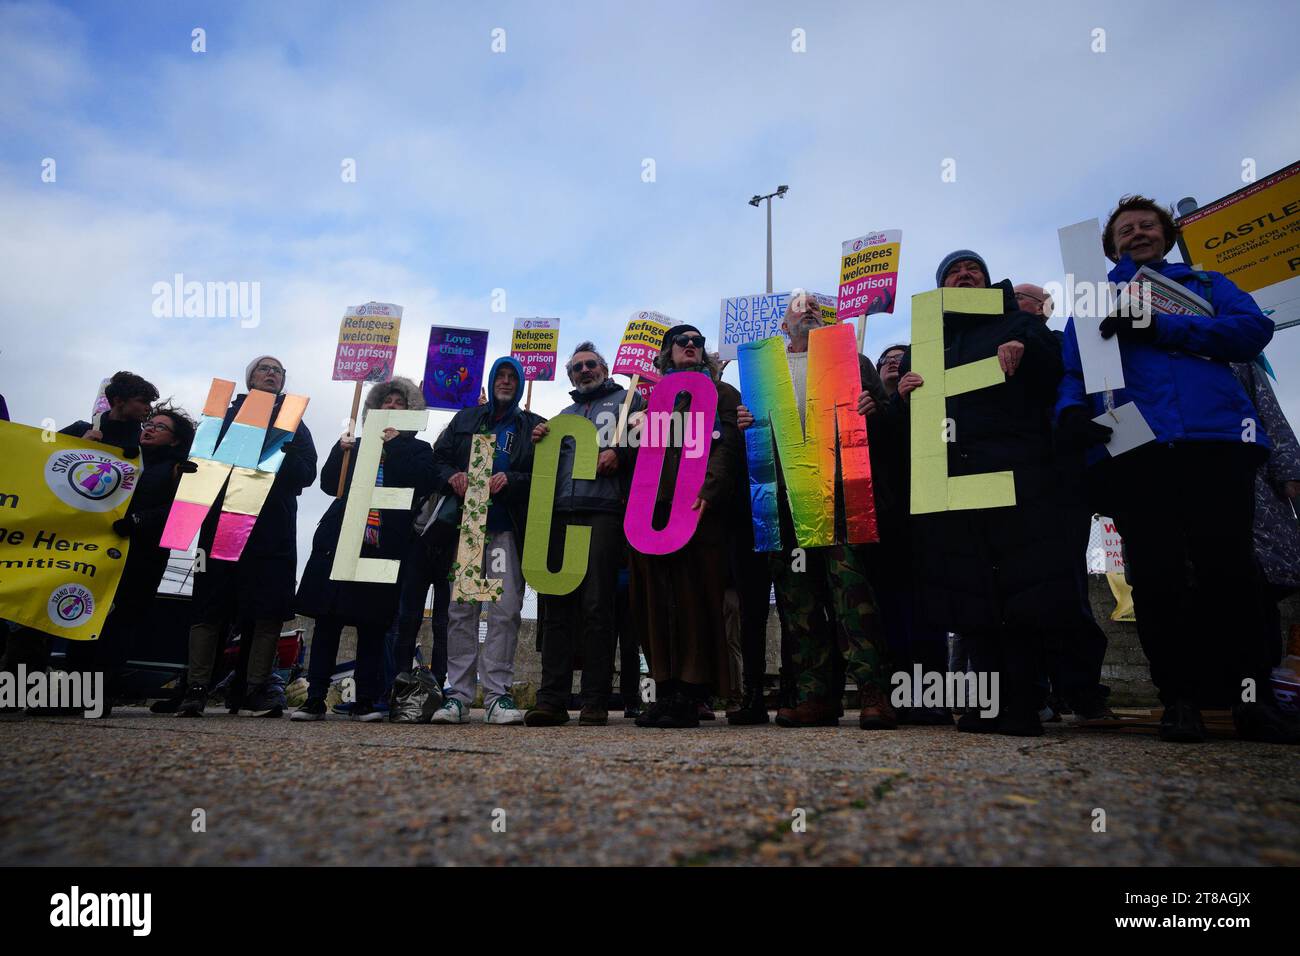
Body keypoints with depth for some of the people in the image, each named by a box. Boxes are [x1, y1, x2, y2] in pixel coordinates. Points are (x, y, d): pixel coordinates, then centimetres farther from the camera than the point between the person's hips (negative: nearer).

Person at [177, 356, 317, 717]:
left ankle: (256, 690, -1)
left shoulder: (293, 422, 18)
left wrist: (277, 455, -10)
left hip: (273, 528, 0)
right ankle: (196, 689, 1)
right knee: (210, 603, -3)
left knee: (269, 608, -6)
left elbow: (307, 472, 5)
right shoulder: (226, 415, 19)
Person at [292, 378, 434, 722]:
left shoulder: (417, 449, 13)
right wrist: (340, 449, 2)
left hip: (384, 546, -3)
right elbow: (329, 484, 15)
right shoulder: (358, 445, 23)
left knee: (372, 626, -2)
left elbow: (422, 483, -7)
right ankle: (315, 699, 4)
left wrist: (396, 444, -5)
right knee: (327, 620, 0)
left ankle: (365, 702, 4)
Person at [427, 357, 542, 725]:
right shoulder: (466, 419, 21)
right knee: (460, 609, -2)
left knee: (505, 610, -9)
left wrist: (511, 480, -13)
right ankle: (458, 695, 2)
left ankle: (498, 694, -5)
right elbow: (438, 458, 15)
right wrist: (453, 477, -6)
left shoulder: (533, 426, 14)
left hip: (507, 527, -2)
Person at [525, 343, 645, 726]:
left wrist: (620, 453, -12)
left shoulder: (626, 400, 17)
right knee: (557, 605, -1)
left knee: (596, 605, -8)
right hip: (561, 512, 5)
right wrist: (539, 442, 10)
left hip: (604, 511, -4)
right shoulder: (564, 414, 31)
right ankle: (551, 699, 0)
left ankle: (595, 702, -3)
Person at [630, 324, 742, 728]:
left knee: (694, 596, -7)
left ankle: (690, 696, -4)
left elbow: (727, 446, 0)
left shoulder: (721, 393, 15)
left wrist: (708, 492, -16)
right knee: (654, 598, 1)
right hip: (651, 505, 4)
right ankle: (665, 690, 7)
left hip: (698, 507, -4)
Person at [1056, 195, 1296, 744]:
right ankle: (1180, 699, 4)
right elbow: (1070, 372, 12)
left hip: (1215, 437, 0)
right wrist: (1071, 410, -12)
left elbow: (1254, 329, 4)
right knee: (1156, 577, -3)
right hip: (1130, 450, 0)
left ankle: (1250, 697, 7)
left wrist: (1161, 328, -8)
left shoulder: (1206, 284, 24)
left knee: (1228, 571, -4)